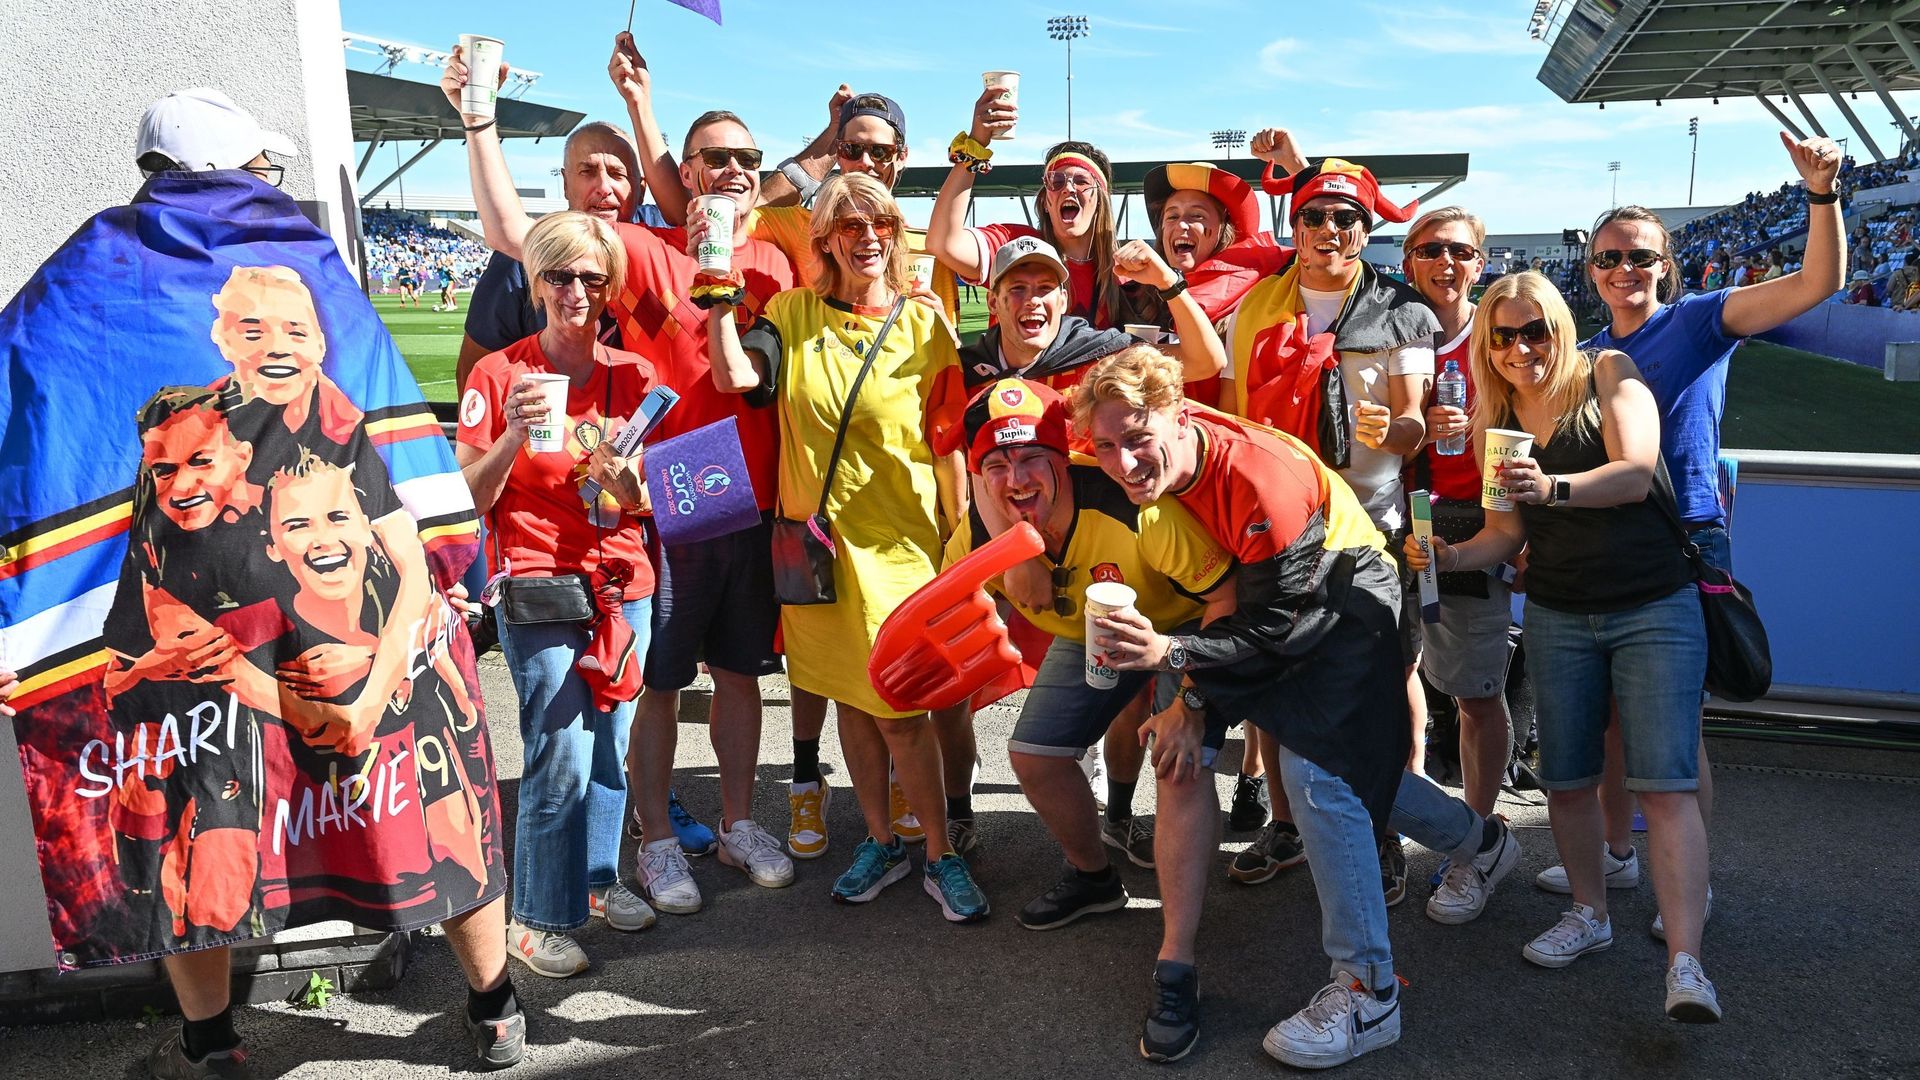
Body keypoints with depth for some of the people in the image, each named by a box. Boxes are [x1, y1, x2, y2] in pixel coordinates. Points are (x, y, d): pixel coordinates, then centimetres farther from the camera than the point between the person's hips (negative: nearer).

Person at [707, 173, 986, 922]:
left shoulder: (923, 325, -1)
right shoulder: (792, 314, 3)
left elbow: (946, 444, 0)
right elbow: (734, 375, -16)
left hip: (897, 540, -3)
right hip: (815, 534, 3)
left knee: (899, 709, -2)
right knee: (850, 698, 13)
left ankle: (941, 858, 15)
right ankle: (880, 843, 30)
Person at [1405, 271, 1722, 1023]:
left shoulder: (1608, 374, -5)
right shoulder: (1493, 423, 6)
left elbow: (1636, 474, -19)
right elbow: (1506, 534, 7)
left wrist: (1553, 486, -37)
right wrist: (1448, 556, -13)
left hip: (1654, 610, -4)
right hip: (1557, 617, 4)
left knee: (1665, 783, -11)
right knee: (1566, 780, 7)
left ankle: (1685, 963, -11)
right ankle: (1589, 914, 27)